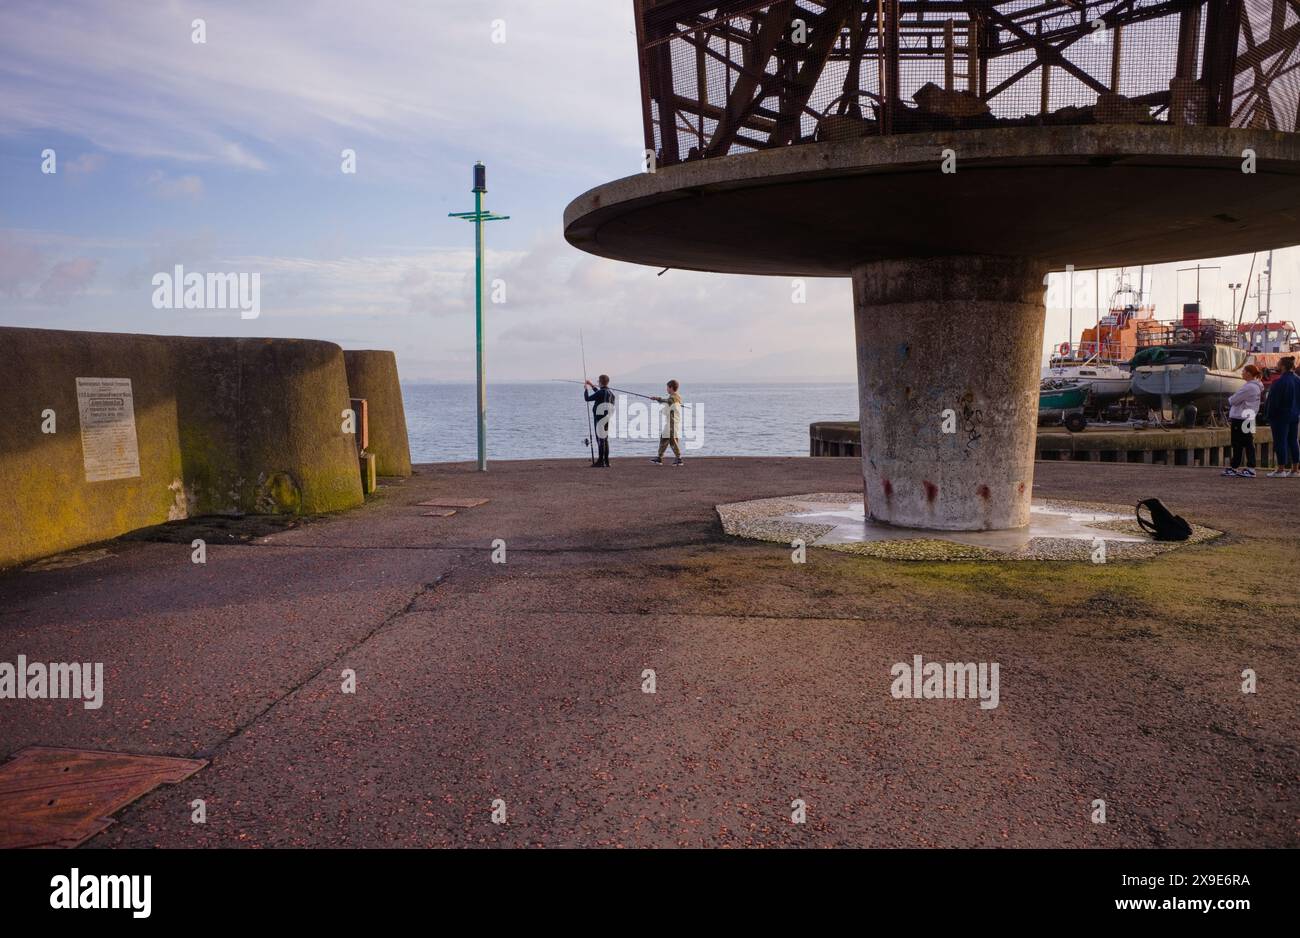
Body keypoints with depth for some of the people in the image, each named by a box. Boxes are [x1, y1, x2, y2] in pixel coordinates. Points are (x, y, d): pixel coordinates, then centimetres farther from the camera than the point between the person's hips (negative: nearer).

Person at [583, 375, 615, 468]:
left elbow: (587, 398, -9)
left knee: (600, 440, -6)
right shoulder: (611, 393, 11)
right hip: (607, 419, 8)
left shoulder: (600, 392, -14)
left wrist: (585, 389, 8)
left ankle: (600, 462, -6)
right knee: (605, 440, 12)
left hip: (600, 419, -8)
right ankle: (606, 462, 13)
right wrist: (592, 385, 40)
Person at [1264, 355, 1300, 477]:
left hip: (1280, 416, -8)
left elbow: (1273, 401, -17)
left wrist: (1268, 416, -9)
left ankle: (1280, 470, -3)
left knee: (1280, 441, -4)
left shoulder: (1280, 382, -18)